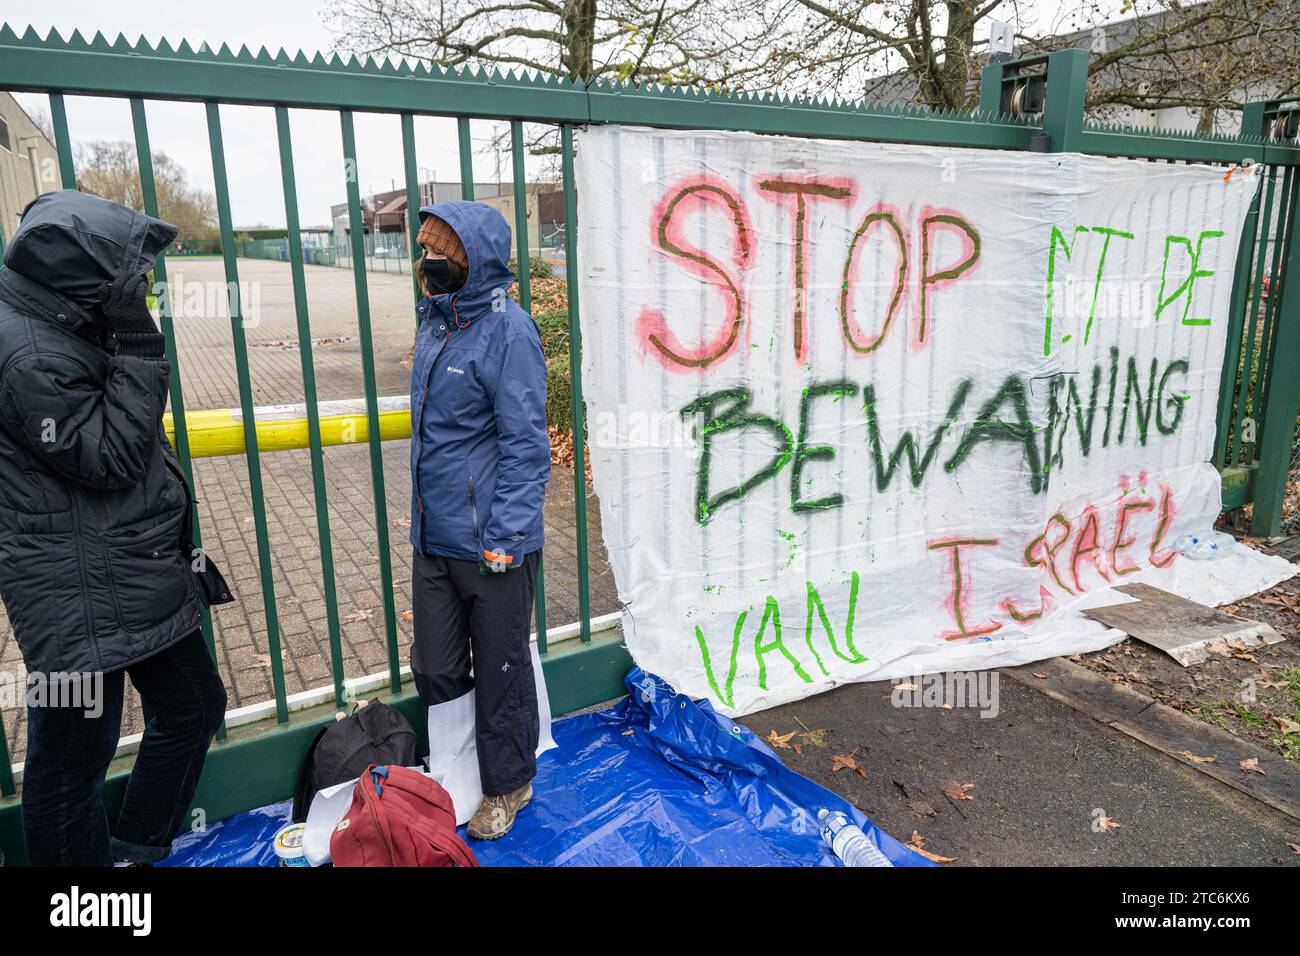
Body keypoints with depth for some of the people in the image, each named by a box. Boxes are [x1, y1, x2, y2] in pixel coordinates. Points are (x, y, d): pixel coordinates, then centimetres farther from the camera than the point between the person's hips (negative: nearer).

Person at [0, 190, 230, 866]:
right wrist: (137, 345, -22)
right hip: (80, 599, -10)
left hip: (140, 578, 10)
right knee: (74, 758, 6)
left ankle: (133, 853, 36)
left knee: (194, 706, 19)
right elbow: (111, 457, -22)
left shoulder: (65, 328, 10)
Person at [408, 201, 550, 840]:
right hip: (433, 541, 7)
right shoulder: (433, 321, 10)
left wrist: (503, 539, -18)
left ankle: (507, 785, 33)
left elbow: (525, 445, -17)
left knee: (501, 675, 11)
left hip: (492, 545, -7)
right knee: (436, 673, 16)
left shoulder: (507, 329, -15)